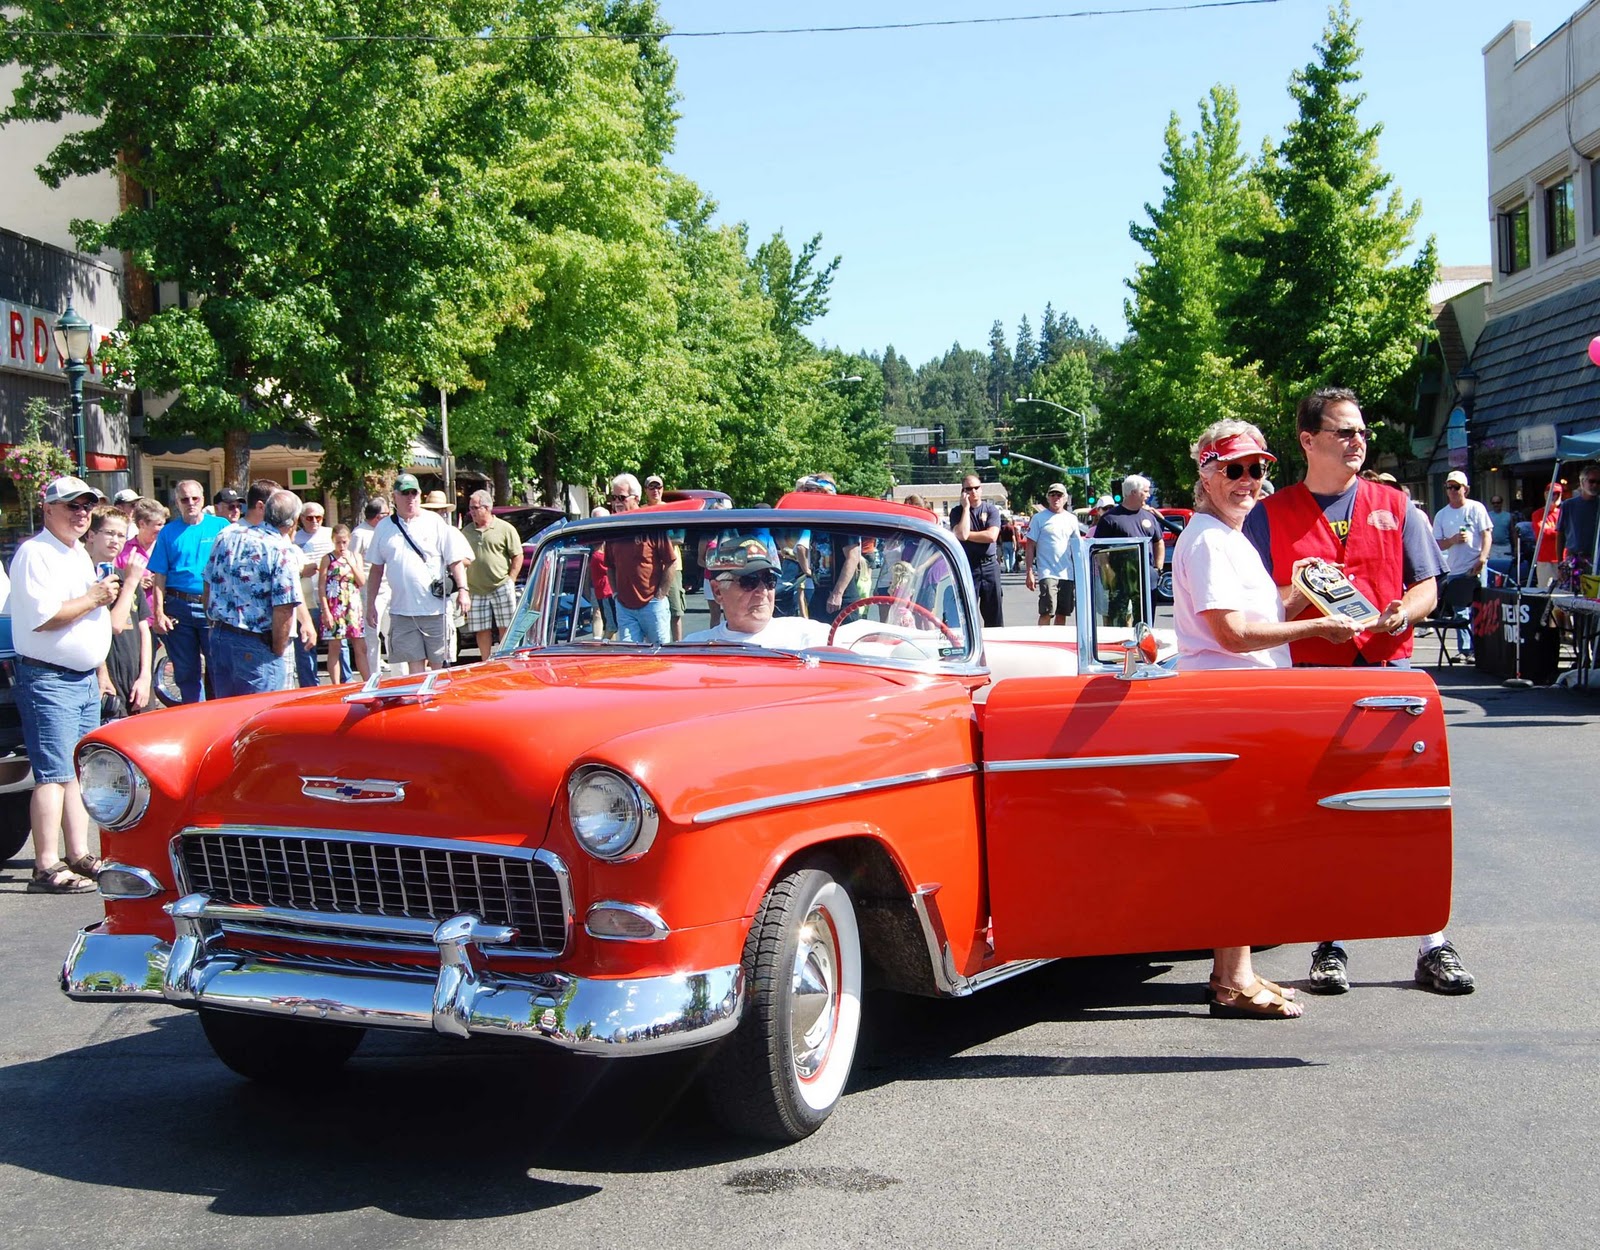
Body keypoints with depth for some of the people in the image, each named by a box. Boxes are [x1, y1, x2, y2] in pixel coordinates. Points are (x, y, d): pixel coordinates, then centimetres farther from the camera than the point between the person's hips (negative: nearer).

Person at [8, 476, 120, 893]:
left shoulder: (80, 554, 17)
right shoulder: (35, 554, -12)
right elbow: (43, 617, -22)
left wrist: (100, 673, 24)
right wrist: (94, 598, -15)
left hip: (86, 679, 9)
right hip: (48, 681, -9)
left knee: (80, 771, 11)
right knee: (53, 775, -12)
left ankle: (79, 856, 16)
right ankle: (46, 868, -12)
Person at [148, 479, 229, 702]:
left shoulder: (220, 526, 5)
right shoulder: (169, 532, 8)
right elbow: (160, 576, 5)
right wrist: (159, 611, -3)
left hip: (213, 607, -2)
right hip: (178, 608, 2)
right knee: (185, 671, 9)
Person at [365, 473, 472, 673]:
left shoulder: (436, 523, 3)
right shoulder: (384, 527, 11)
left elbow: (456, 560, 1)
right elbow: (376, 568, 15)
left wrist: (462, 590, -11)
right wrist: (370, 604, 12)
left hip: (435, 609, -2)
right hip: (401, 610, 2)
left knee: (438, 665, 2)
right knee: (415, 664, 2)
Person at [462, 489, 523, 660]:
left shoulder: (505, 529, 0)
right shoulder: (466, 532, 12)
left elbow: (518, 556, 0)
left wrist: (510, 580, -6)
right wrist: (464, 587, 7)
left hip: (501, 588, -4)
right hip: (476, 590, 4)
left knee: (505, 628, -2)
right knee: (482, 631, 7)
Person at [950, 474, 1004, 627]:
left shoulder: (991, 510, 6)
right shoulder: (957, 512, 4)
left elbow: (992, 536, -9)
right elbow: (962, 534, -15)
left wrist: (967, 534, -8)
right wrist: (966, 507, -10)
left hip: (990, 565, 2)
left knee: (994, 613, 5)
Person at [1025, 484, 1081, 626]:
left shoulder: (1071, 519, 12)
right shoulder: (1039, 518, 0)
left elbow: (1078, 547, 17)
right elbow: (1030, 546, -1)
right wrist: (1029, 573, -8)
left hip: (1067, 574, 4)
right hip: (1047, 573, -4)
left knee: (1062, 614, 8)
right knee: (1046, 613, -13)